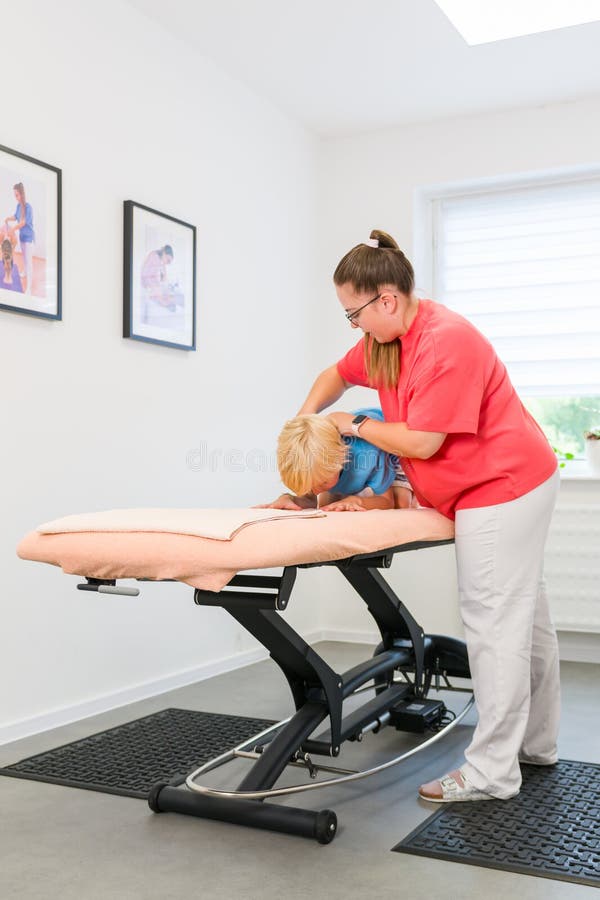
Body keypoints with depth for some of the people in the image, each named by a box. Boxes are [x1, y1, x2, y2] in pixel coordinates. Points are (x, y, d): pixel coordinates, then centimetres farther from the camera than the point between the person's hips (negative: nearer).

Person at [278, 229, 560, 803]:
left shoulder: (447, 342, -25)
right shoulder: (384, 340, 4)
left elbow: (422, 442, -25)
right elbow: (338, 375, 22)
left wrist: (356, 426, -11)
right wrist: (305, 417, 5)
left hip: (503, 487, -10)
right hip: (505, 487, 10)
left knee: (494, 624, -7)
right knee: (523, 617, 17)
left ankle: (491, 773, 3)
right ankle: (537, 744, 31)